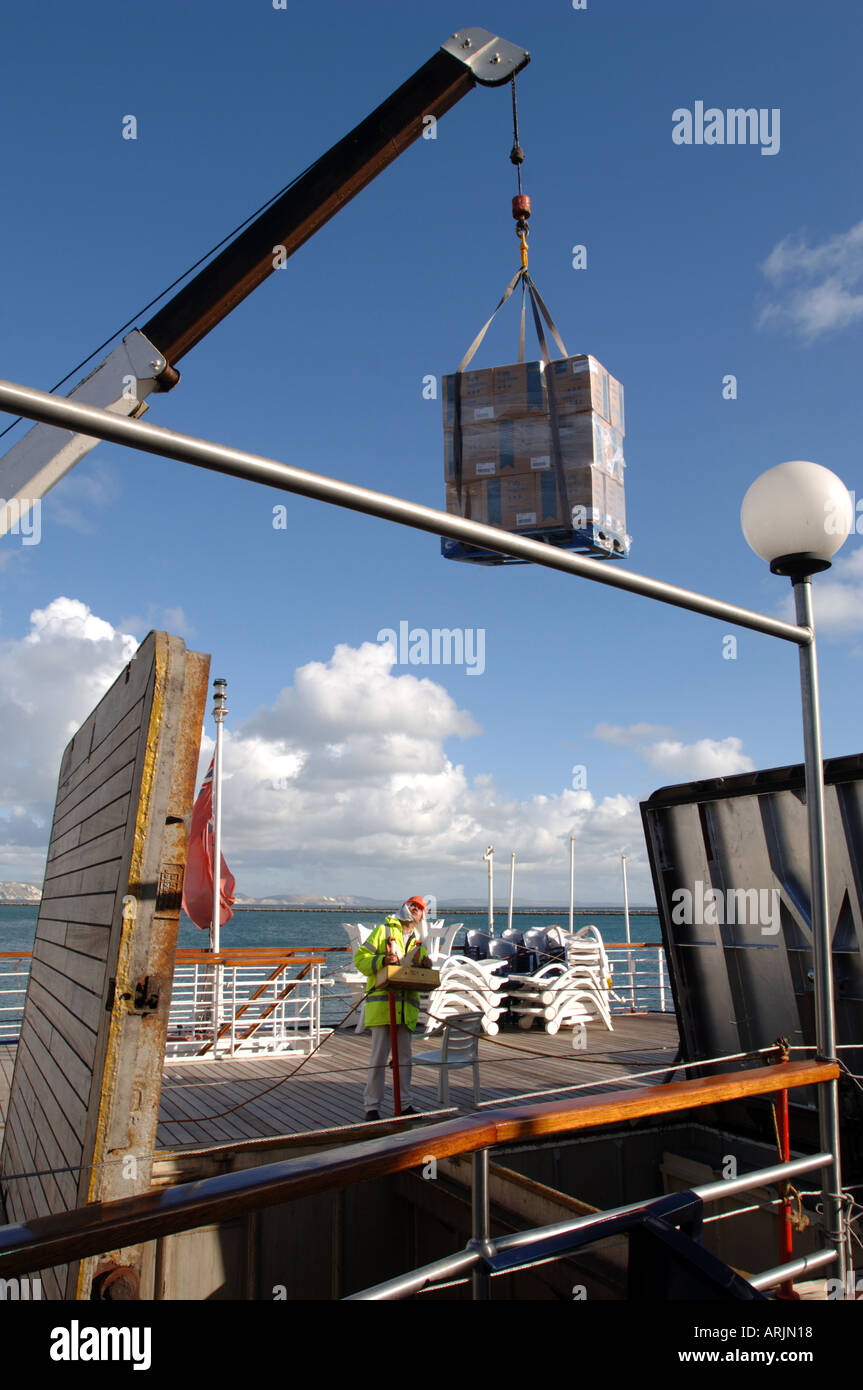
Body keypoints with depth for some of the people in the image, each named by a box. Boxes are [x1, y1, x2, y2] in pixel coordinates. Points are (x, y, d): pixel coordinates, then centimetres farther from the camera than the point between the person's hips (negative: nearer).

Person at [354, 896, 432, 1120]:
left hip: (407, 1006, 5)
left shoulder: (419, 943, 22)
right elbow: (360, 958, -1)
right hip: (382, 1001, -5)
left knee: (404, 1057, 10)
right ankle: (371, 1106, 4)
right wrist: (382, 961, -18)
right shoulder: (384, 931, 6)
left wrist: (426, 965, 1)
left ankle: (404, 1104, 18)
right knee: (379, 1056, -4)